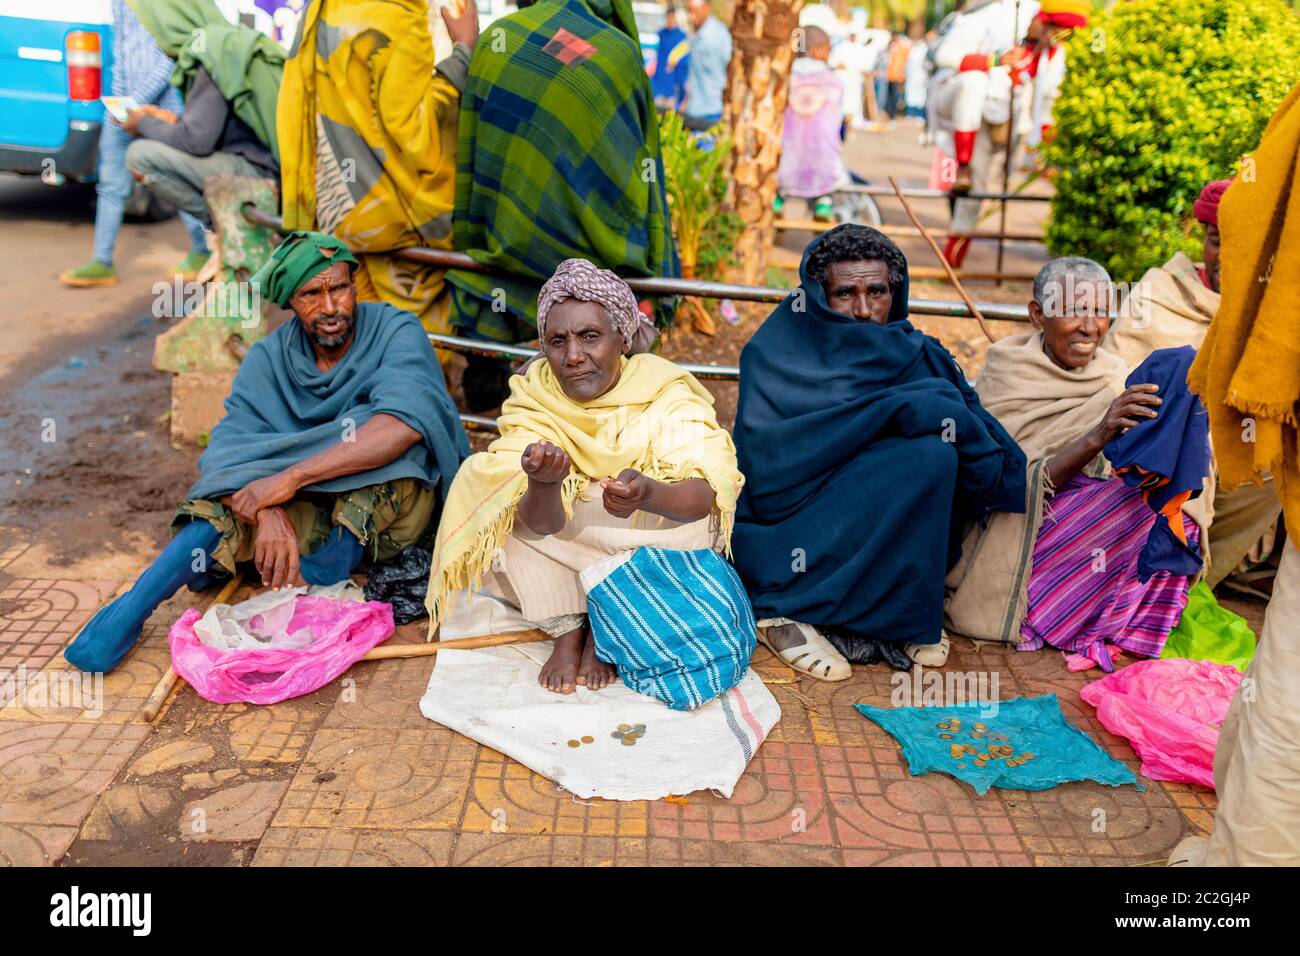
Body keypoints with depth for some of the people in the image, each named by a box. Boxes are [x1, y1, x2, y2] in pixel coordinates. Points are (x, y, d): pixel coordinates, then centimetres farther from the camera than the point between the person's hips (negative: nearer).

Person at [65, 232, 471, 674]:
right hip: (311, 514, 3)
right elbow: (229, 449, -15)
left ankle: (320, 581, -31)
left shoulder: (397, 332, -12)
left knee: (366, 429, -32)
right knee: (233, 508, -28)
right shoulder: (269, 358, 0)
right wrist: (269, 513, -37)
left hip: (392, 506, -2)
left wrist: (291, 477, -38)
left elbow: (404, 425, -31)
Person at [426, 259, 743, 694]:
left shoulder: (665, 391, -19)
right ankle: (567, 630, -13)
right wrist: (543, 484, -51)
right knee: (483, 485, -17)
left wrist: (647, 494, -55)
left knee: (693, 510, -30)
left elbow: (705, 494, -33)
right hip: (561, 565, 2)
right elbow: (539, 524, -27)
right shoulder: (533, 396, -15)